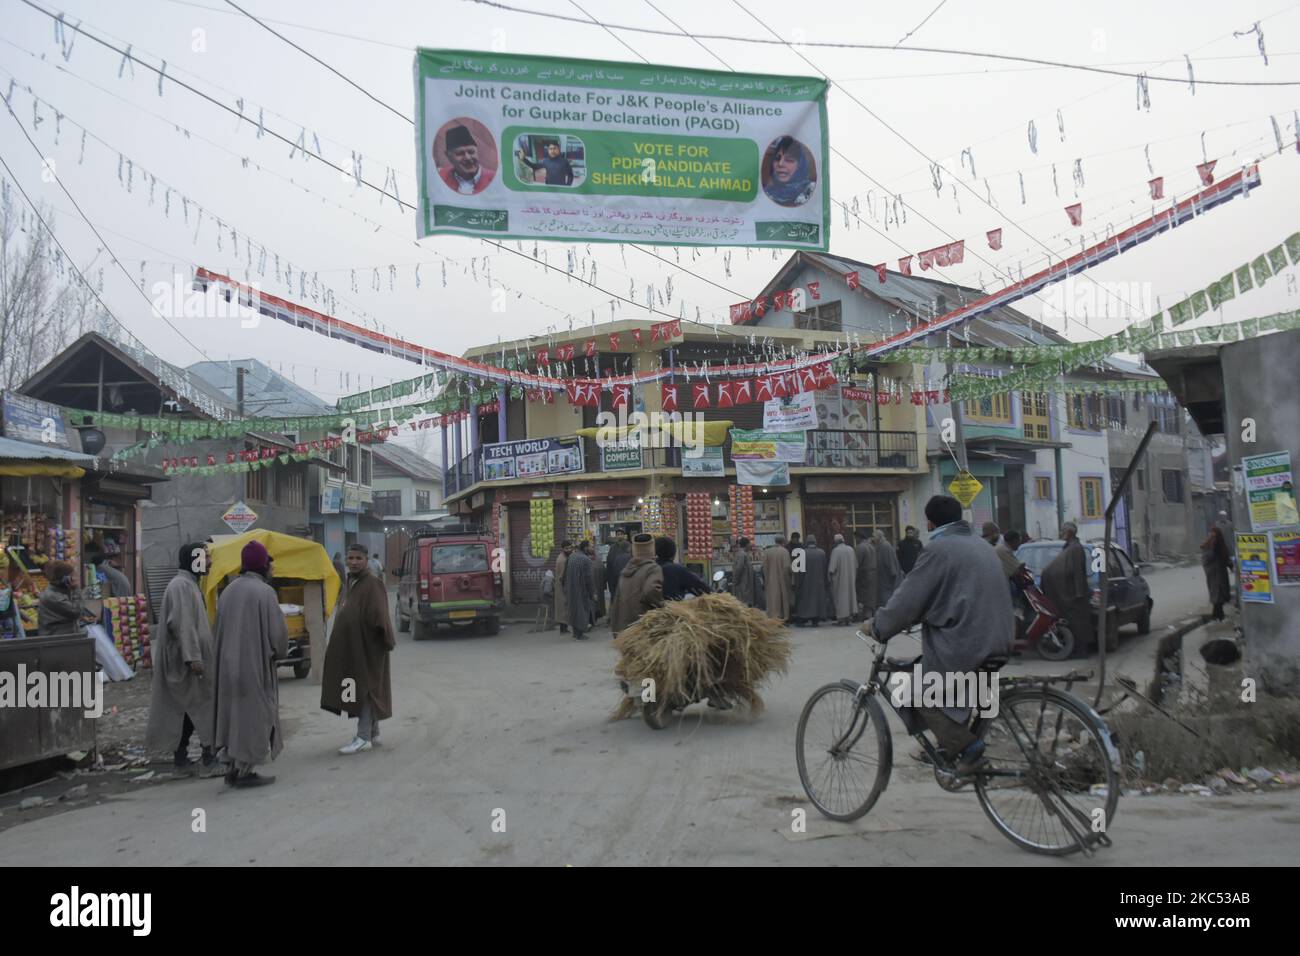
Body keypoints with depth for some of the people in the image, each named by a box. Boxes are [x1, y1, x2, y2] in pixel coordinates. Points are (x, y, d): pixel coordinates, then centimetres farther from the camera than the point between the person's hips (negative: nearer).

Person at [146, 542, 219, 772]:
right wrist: (193, 657, -26)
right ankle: (209, 753, 3)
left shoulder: (189, 584, 16)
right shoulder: (182, 585, -16)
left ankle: (180, 755, 15)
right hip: (186, 659, -10)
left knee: (185, 707, 11)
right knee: (203, 703, -3)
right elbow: (182, 624, -23)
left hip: (185, 659, 10)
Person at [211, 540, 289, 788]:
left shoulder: (229, 590, 7)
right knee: (253, 715, 2)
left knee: (234, 715, 15)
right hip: (255, 664, -7)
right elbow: (277, 631, -13)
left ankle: (234, 768, 19)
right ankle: (244, 772, 4)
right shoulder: (264, 591, -13)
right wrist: (280, 650, 7)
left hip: (229, 663, 7)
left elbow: (220, 629, 9)